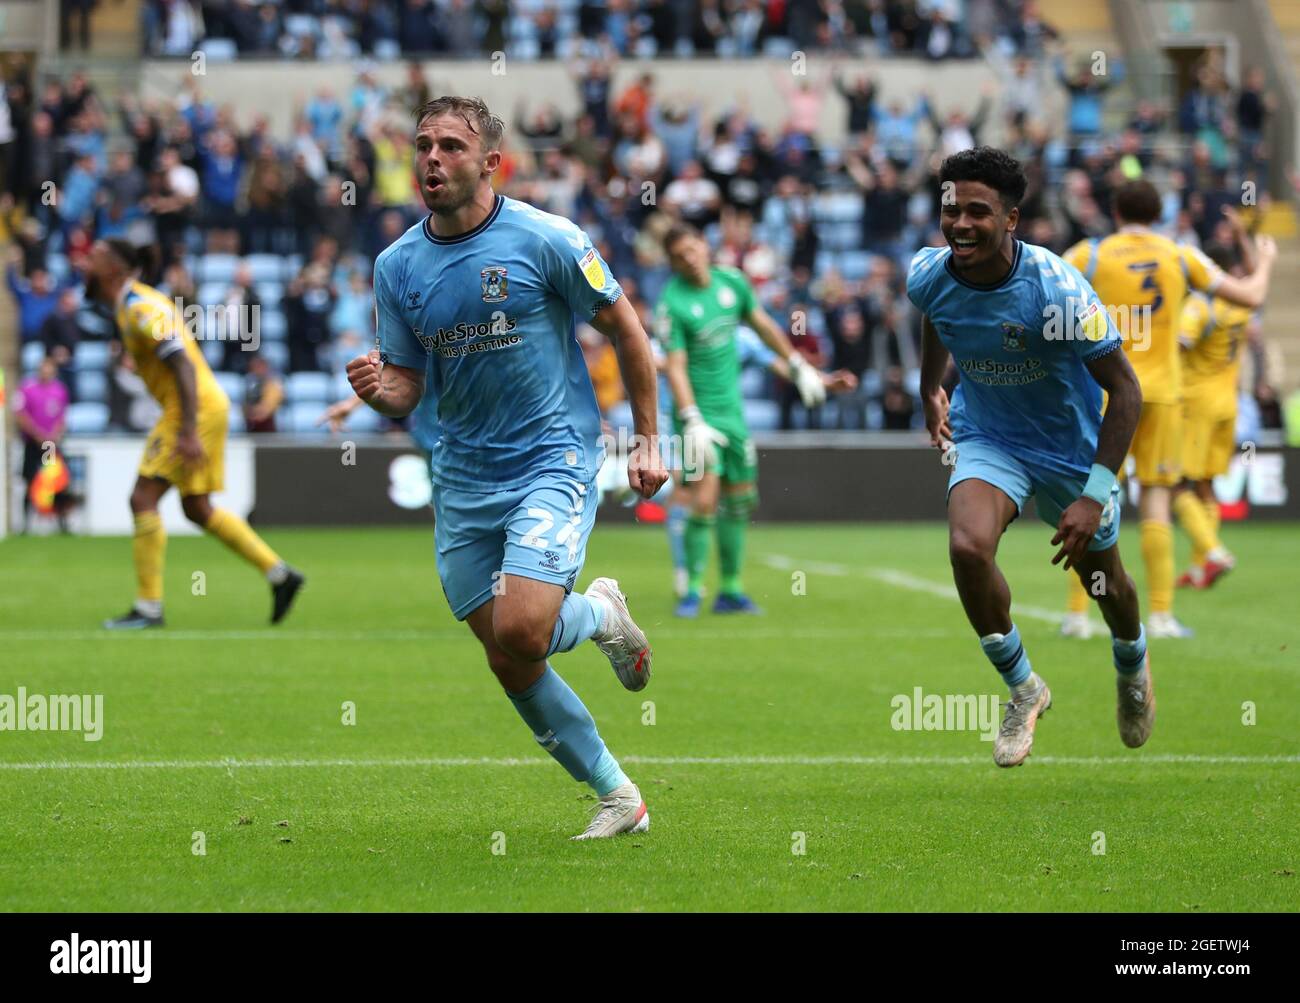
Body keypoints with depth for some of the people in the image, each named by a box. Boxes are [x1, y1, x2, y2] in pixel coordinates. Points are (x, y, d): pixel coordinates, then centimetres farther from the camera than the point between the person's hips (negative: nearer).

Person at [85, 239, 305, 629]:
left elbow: (183, 365, -24)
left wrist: (189, 433, -28)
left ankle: (149, 608, -7)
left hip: (194, 408, -10)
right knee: (197, 509, 14)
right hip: (206, 406, 10)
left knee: (143, 499, -10)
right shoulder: (133, 305, 16)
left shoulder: (140, 308, -16)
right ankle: (280, 573, 17)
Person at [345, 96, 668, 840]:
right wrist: (378, 389, -18)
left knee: (520, 631, -22)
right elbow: (408, 387, 6)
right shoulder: (397, 265, 1)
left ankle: (601, 614, 15)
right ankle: (616, 795, 20)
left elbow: (625, 329, -1)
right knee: (508, 661, 3)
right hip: (463, 476, 5)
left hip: (553, 458, -5)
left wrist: (648, 440, 1)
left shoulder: (546, 240, -11)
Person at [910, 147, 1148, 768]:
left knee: (1103, 579, 15)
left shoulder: (1057, 290, -31)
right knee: (967, 547, -26)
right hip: (985, 437, 2)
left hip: (1072, 448, -2)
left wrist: (1095, 496, -27)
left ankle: (1132, 666, 53)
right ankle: (1022, 688, -3)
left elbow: (1125, 390, -23)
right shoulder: (928, 277, -18)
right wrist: (930, 391, 19)